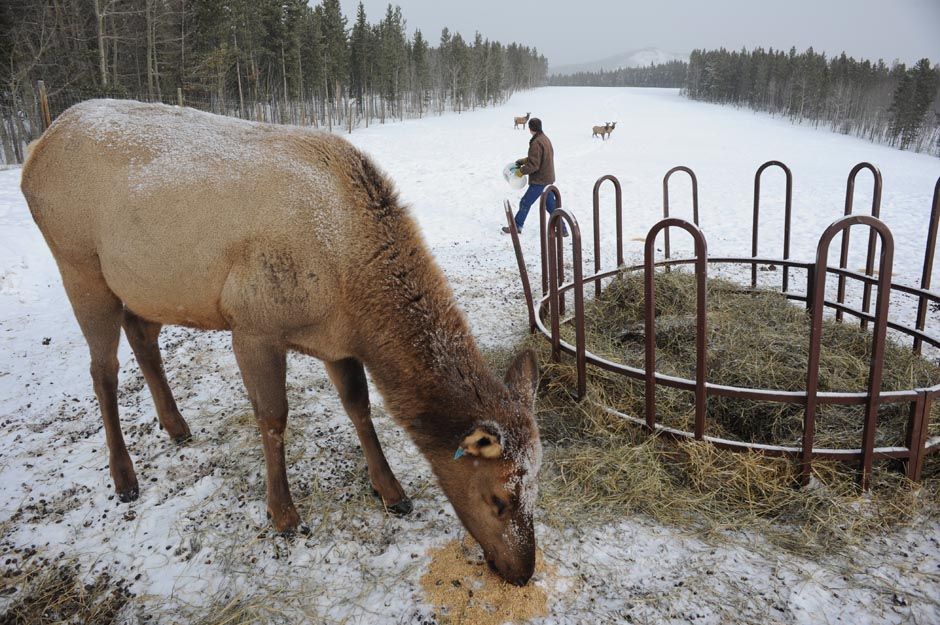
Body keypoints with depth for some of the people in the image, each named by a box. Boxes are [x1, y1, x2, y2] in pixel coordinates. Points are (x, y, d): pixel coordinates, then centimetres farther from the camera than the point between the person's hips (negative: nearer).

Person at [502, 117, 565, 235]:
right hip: (548, 179, 9)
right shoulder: (545, 139, 10)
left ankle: (517, 226, 15)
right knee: (551, 205, 13)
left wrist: (521, 171, -9)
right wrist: (521, 161, 16)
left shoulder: (536, 143, -21)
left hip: (539, 180, -9)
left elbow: (533, 165, -23)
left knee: (525, 203, 4)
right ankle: (562, 229, 15)